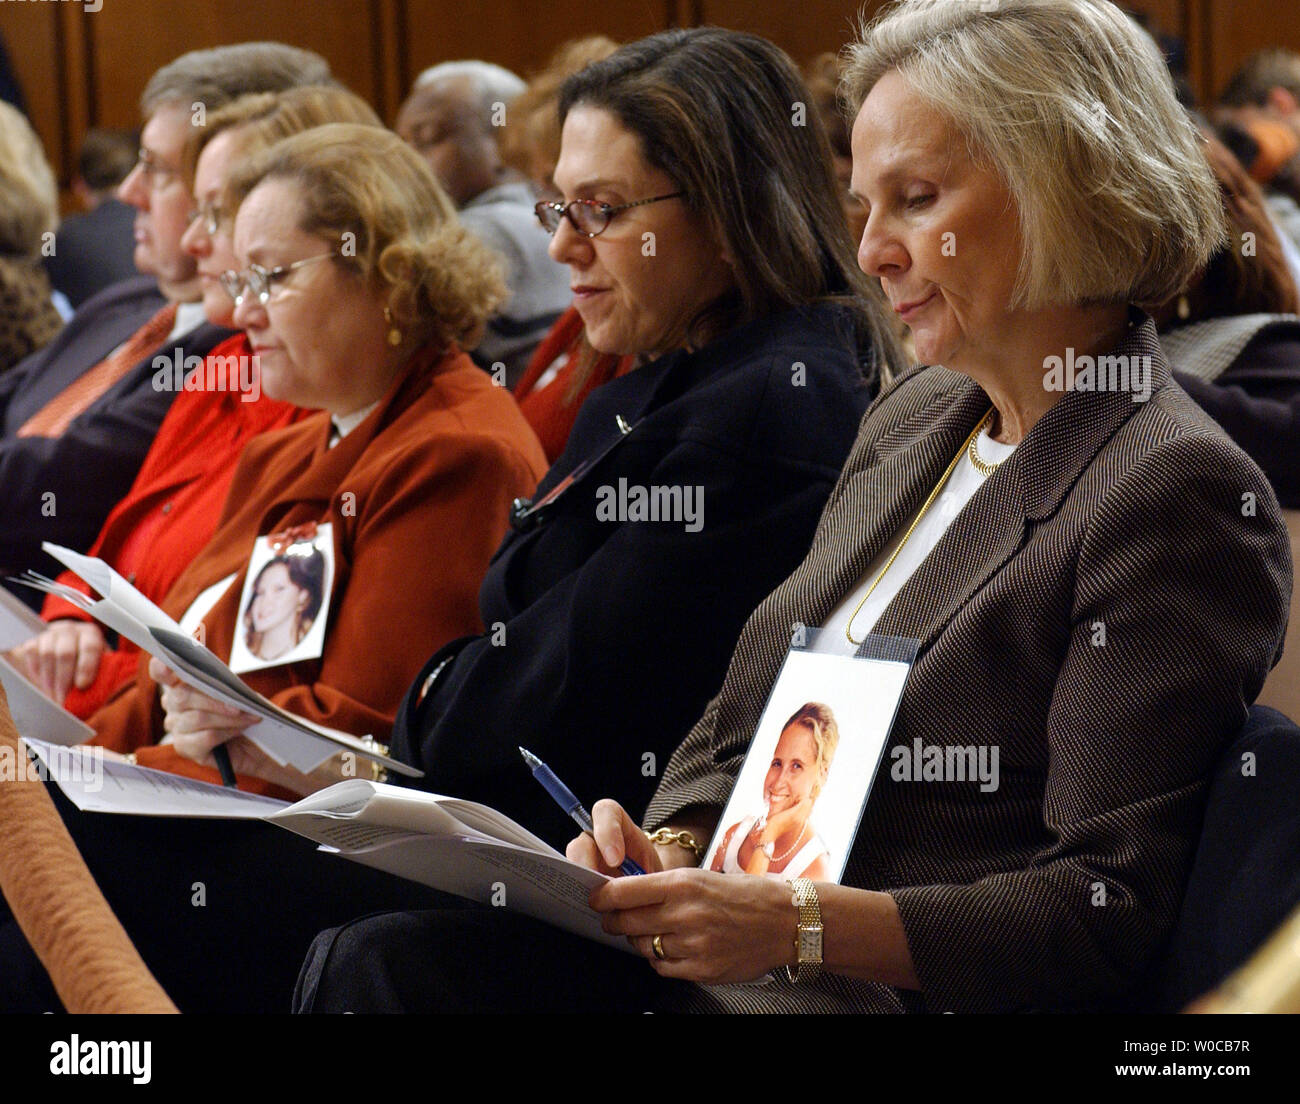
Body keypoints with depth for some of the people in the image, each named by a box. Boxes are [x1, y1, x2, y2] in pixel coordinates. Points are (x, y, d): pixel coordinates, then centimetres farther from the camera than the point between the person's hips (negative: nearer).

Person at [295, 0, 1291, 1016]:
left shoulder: (1179, 493, -11)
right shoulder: (912, 418, 17)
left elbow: (1110, 914, -16)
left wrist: (800, 925, -24)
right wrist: (671, 848, -3)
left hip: (898, 991, -8)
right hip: (722, 949, 8)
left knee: (386, 960, -24)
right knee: (374, 953, -17)